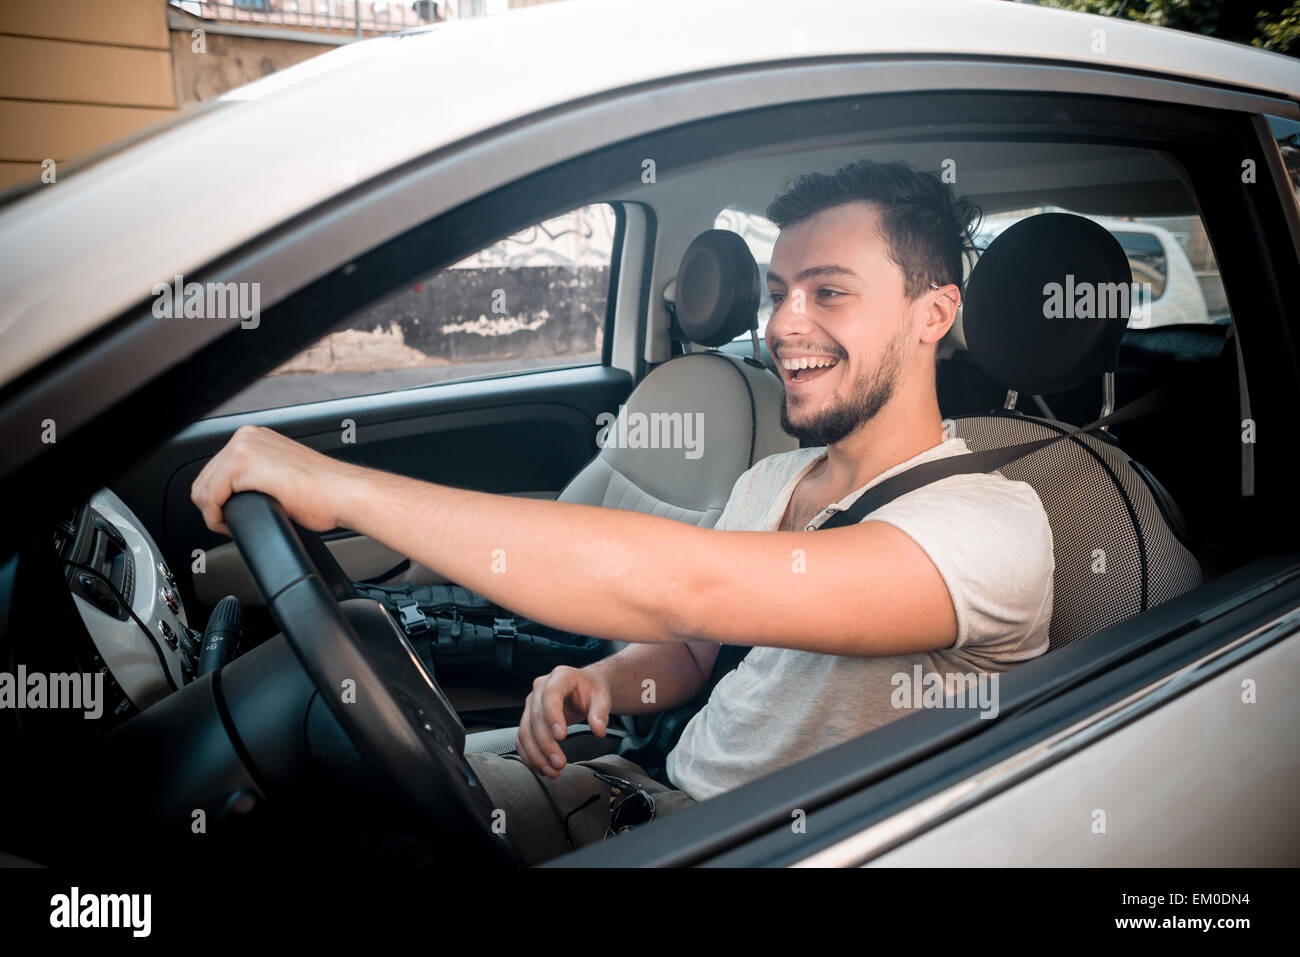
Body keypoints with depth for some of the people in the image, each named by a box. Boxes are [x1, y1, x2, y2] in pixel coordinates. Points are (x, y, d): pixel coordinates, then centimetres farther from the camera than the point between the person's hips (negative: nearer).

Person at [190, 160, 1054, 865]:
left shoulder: (993, 524, -22)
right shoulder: (769, 482, 5)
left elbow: (687, 589, -37)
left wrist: (342, 486, -34)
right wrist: (604, 681, -9)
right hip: (656, 789, 7)